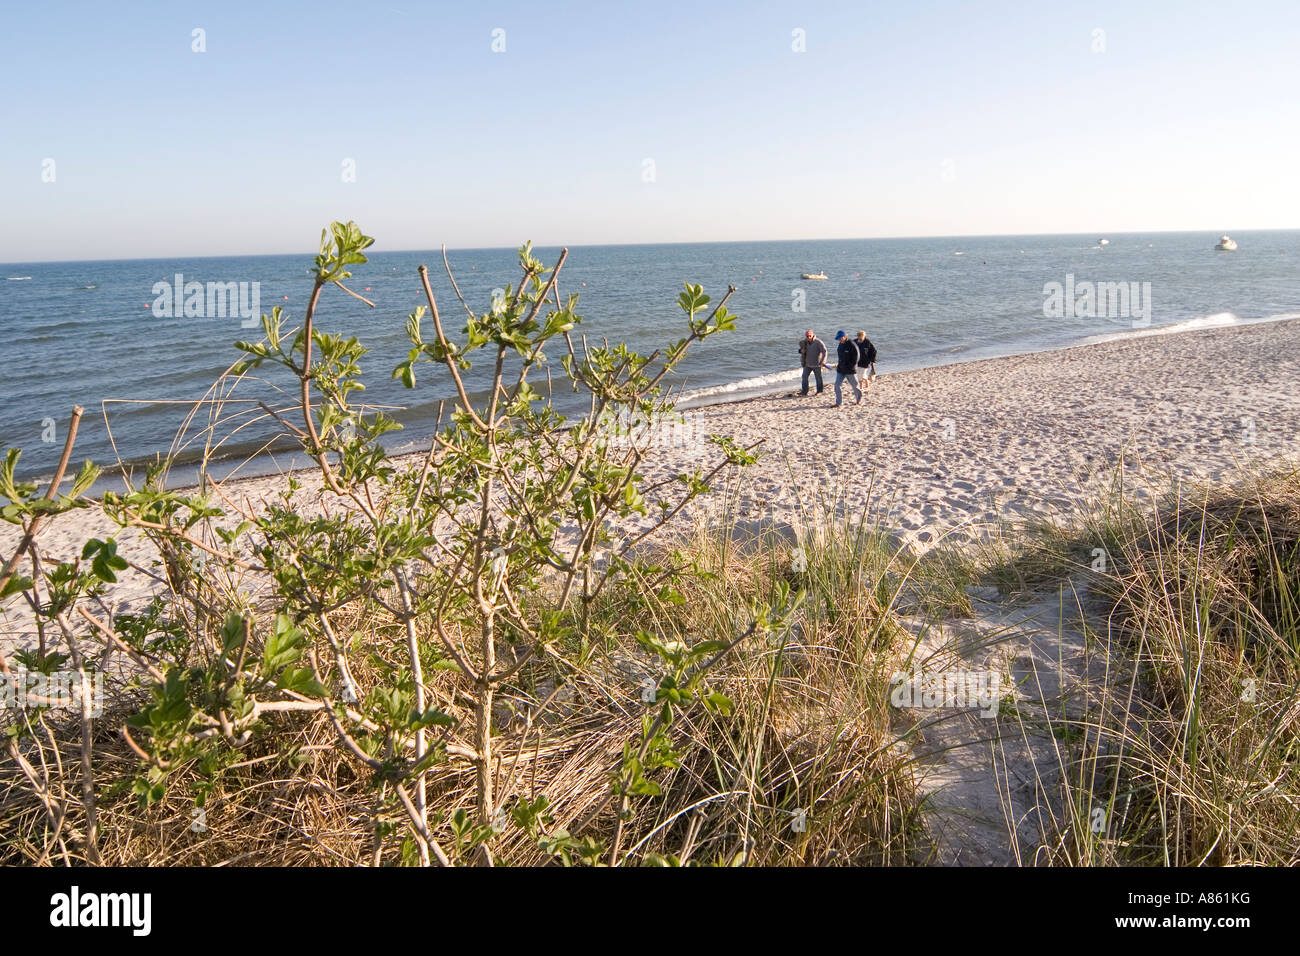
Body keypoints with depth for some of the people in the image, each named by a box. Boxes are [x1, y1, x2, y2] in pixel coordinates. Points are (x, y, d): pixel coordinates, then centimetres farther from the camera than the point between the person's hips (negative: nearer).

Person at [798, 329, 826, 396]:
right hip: (808, 363, 6)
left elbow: (824, 351, -15)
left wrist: (822, 362, -18)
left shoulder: (818, 342, -13)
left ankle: (819, 391, 18)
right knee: (804, 376, 4)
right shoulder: (807, 342, 6)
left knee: (818, 378, 5)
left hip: (816, 364, -6)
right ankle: (804, 391, 12)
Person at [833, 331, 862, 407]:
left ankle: (859, 400, 30)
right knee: (837, 385, -3)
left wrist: (849, 367, -20)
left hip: (850, 370, -7)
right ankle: (838, 403, 3)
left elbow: (855, 359, -17)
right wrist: (839, 366, 14)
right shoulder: (841, 344, 8)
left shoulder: (852, 345, -17)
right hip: (840, 370, 7)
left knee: (855, 385, 10)